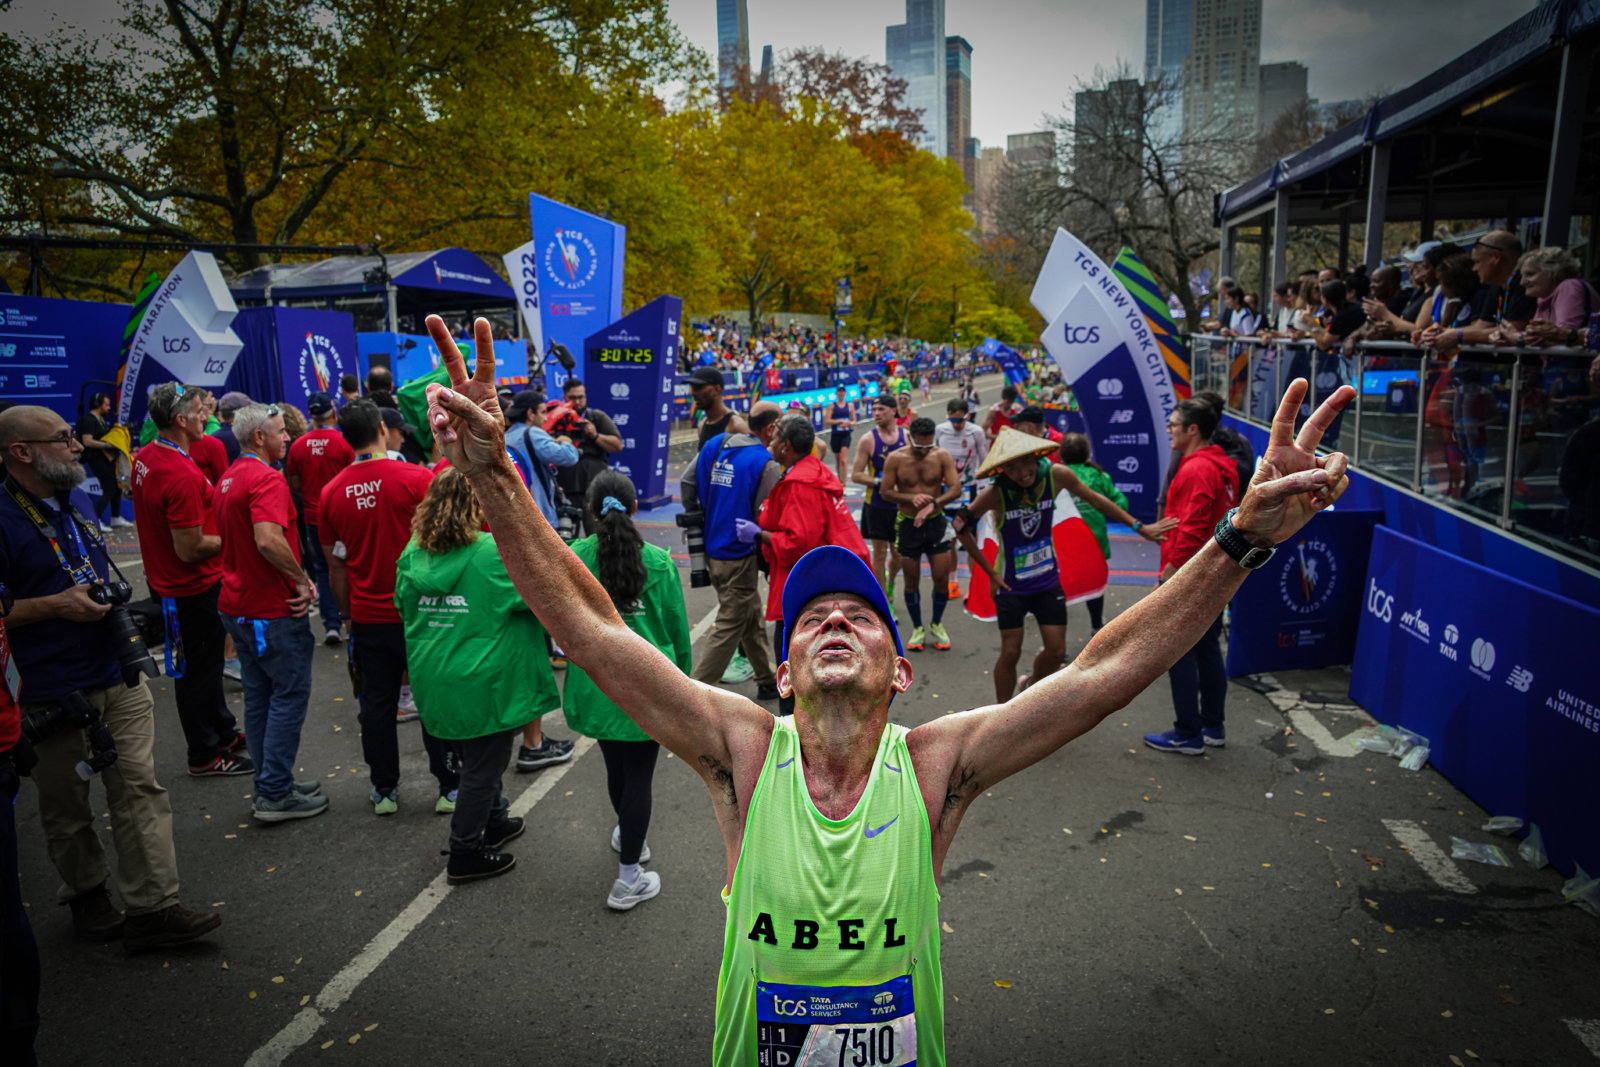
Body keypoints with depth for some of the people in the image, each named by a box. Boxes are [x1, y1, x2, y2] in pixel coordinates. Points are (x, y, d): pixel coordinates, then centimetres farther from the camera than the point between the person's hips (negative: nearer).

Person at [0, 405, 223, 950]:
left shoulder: (77, 500, 10)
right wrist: (55, 606, -19)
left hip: (119, 679, 6)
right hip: (53, 695, -6)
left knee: (140, 790, 3)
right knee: (66, 808, 11)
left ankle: (153, 909, 7)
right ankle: (87, 896, 32)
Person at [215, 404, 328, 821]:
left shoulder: (228, 479, 14)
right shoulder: (266, 479, -18)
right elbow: (268, 540, -33)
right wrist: (301, 580, -19)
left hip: (237, 606, 10)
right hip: (274, 610, -10)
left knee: (259, 695, 15)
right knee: (289, 695, 0)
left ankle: (273, 783, 25)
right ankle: (275, 794, 3)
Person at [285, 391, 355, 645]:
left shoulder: (298, 445, -3)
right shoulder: (344, 442, -13)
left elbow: (295, 485, 6)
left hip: (313, 517, 2)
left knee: (322, 570, 11)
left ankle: (331, 624, 5)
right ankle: (350, 617, 18)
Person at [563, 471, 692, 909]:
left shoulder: (572, 559, -7)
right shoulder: (658, 563, -9)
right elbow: (678, 630, -1)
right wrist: (681, 680, 13)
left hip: (596, 686, 2)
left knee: (616, 766, 22)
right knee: (638, 774, 6)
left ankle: (628, 835, 48)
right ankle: (628, 880, 12)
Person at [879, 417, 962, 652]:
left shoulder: (942, 457, -6)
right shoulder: (895, 459, -8)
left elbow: (956, 488, -12)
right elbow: (885, 491, -6)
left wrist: (932, 504, -28)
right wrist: (911, 498, -22)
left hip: (936, 522, 1)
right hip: (907, 524, 0)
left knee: (942, 578, 1)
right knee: (912, 581, 7)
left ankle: (937, 624, 25)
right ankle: (917, 628, 24)